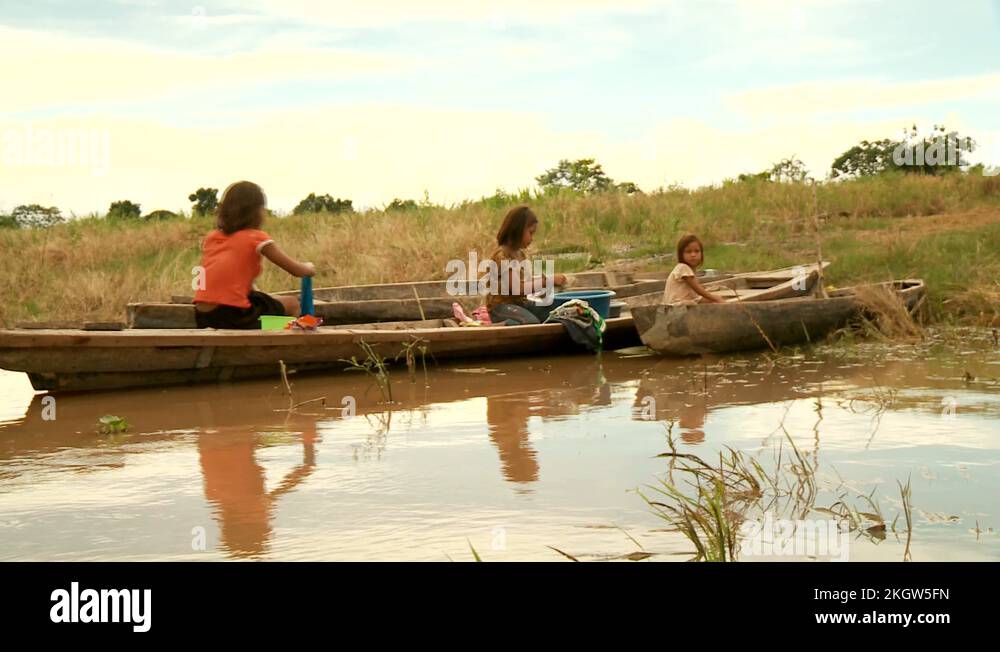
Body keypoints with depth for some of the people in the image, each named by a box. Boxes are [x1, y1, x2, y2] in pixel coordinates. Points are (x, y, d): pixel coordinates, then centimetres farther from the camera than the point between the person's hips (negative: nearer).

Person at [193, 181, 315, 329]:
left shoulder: (210, 238, 15)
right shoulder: (257, 238, 0)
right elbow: (296, 270, 6)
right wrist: (309, 268, 27)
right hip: (234, 316, -6)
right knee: (291, 304, 15)